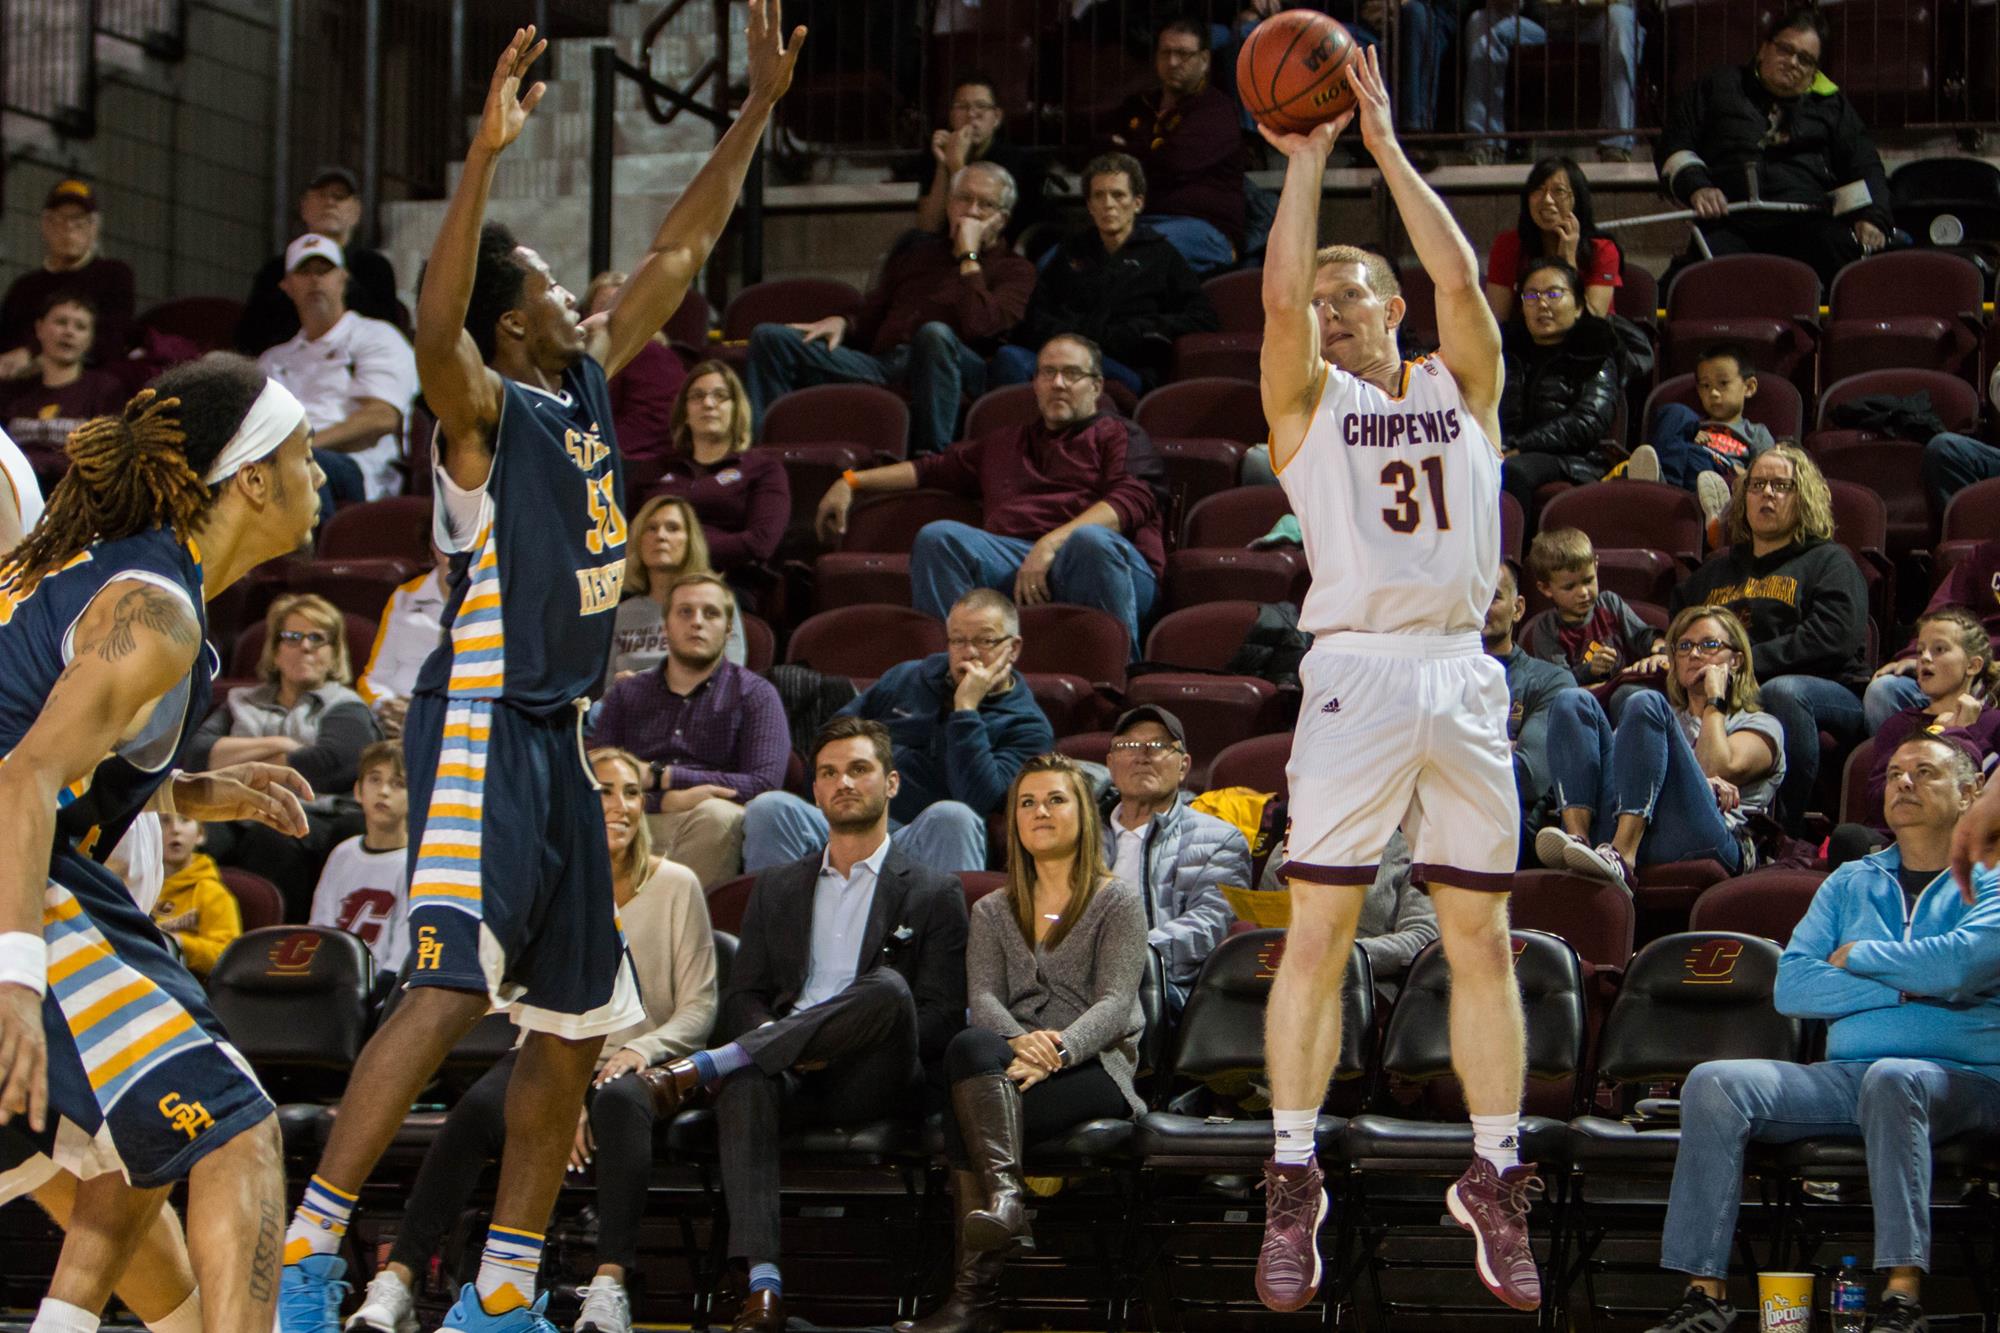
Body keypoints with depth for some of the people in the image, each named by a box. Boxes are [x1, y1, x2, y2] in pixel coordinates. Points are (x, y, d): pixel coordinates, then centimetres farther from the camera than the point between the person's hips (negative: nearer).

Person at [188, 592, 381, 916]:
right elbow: (198, 749, 11)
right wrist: (273, 746, 1)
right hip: (237, 816, 3)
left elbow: (329, 762, -5)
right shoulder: (243, 702, 30)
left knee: (275, 835, -39)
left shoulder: (346, 708, 18)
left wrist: (244, 764, 5)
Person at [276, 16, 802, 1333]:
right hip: (483, 728, -9)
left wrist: (759, 106, 17)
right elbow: (435, 324, -33)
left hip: (557, 733, 9)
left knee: (576, 1021, 10)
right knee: (450, 991, -21)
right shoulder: (485, 408, -10)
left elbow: (679, 254, 20)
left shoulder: (589, 381, 12)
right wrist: (486, 155, -42)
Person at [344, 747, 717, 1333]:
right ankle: (395, 1284, -35)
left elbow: (699, 1007, 2)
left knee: (618, 1101, -38)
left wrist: (641, 1050, -18)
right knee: (478, 1107, -30)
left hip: (636, 1068, -1)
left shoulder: (674, 887, 3)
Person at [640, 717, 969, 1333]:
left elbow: (942, 1020, 3)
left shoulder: (933, 894, 14)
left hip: (873, 1082, -2)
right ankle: (762, 1283, -47)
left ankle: (698, 1068, -33)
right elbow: (742, 997, 16)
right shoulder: (778, 888, 26)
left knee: (887, 987, -35)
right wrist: (778, 1040, -9)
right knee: (744, 1083, -36)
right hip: (790, 1074, 2)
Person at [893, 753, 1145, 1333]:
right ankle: (1005, 1198, -51)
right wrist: (1020, 1042, -20)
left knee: (965, 1110, -33)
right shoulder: (993, 912, 22)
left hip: (1097, 1068, -4)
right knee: (971, 1046, -35)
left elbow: (1115, 1003, -6)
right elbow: (983, 997, 5)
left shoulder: (1118, 902, 9)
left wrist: (1058, 1052, -26)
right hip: (1010, 1060, 4)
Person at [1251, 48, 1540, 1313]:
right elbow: (1281, 289, -7)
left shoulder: (1462, 390, 15)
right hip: (1357, 675, -2)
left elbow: (1461, 276, -1)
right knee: (1318, 934, -5)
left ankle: (1497, 1182, 10)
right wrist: (1309, 159, -4)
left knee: (1482, 938, 4)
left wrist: (1388, 145, -1)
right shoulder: (1308, 402, 10)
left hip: (1464, 676, 2)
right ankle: (1294, 1185, 0)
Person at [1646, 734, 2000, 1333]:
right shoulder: (1849, 883, 22)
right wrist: (1901, 988, -4)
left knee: (1892, 1077, -39)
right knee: (1713, 1084, -17)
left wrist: (1857, 957, 0)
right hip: (1846, 1076, 5)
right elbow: (1791, 986, 8)